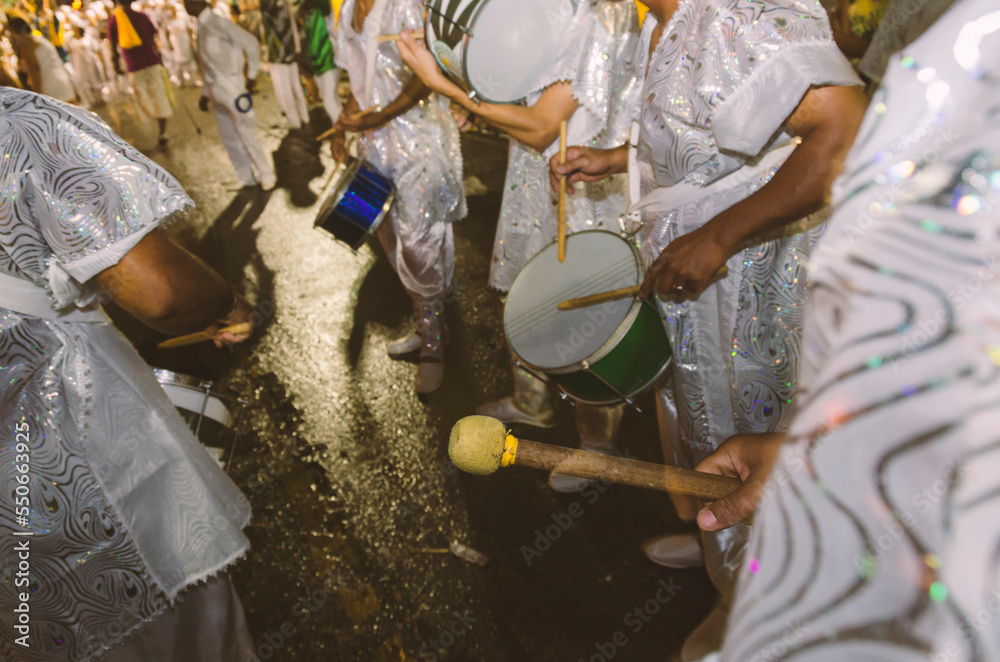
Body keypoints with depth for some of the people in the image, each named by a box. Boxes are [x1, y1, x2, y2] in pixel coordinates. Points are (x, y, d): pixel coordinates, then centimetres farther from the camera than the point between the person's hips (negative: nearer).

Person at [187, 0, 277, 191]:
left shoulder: (218, 23, -11)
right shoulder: (201, 26, 14)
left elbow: (251, 43, -12)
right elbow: (210, 65, 18)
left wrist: (252, 75, -7)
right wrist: (205, 94, 17)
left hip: (230, 86, -8)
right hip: (216, 90, 8)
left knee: (245, 134, -4)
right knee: (229, 138, 11)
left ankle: (267, 175, 9)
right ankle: (247, 178, 21)